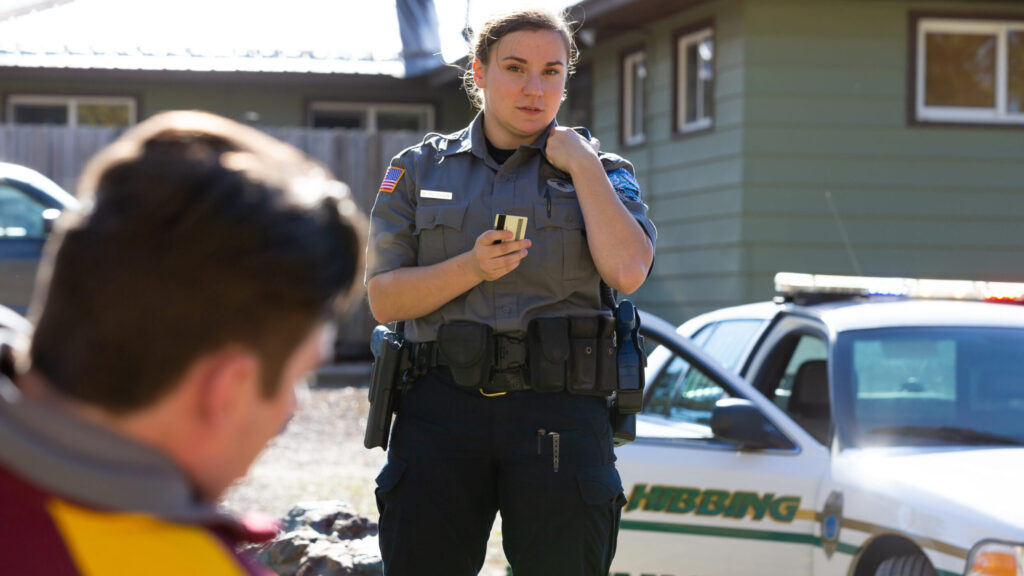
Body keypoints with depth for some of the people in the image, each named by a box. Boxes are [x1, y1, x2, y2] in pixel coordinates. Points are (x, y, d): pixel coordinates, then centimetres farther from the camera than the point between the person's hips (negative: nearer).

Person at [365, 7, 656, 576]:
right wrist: (474, 267, -10)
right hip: (441, 406, 1)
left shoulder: (597, 172, 12)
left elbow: (627, 271, -8)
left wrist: (580, 164, -4)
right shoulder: (420, 170, 12)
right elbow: (382, 299, 5)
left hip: (560, 410, 0)